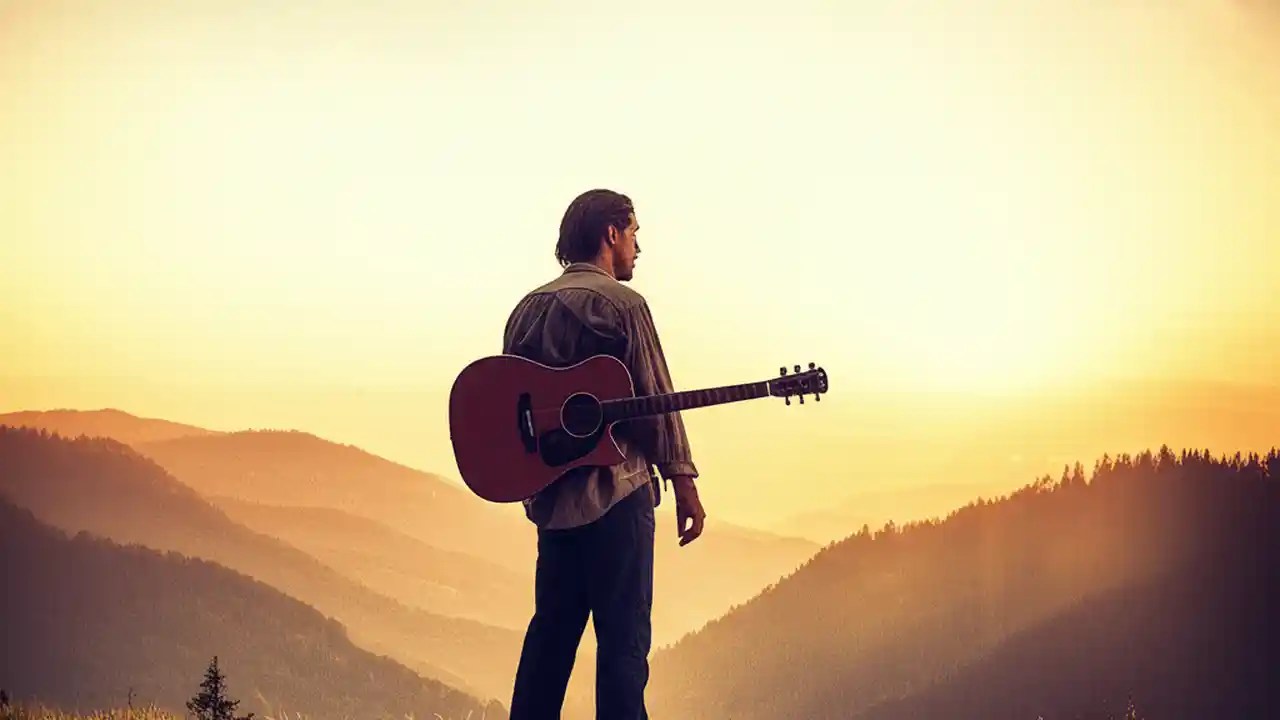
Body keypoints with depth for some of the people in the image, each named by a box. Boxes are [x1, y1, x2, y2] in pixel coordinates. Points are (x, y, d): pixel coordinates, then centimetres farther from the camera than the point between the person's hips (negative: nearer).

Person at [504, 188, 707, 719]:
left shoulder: (527, 308, 13)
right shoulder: (620, 303, -7)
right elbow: (656, 399, -10)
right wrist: (683, 483, -6)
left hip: (550, 492, 7)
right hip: (614, 490, -7)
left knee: (551, 632, 12)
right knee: (623, 636, -5)